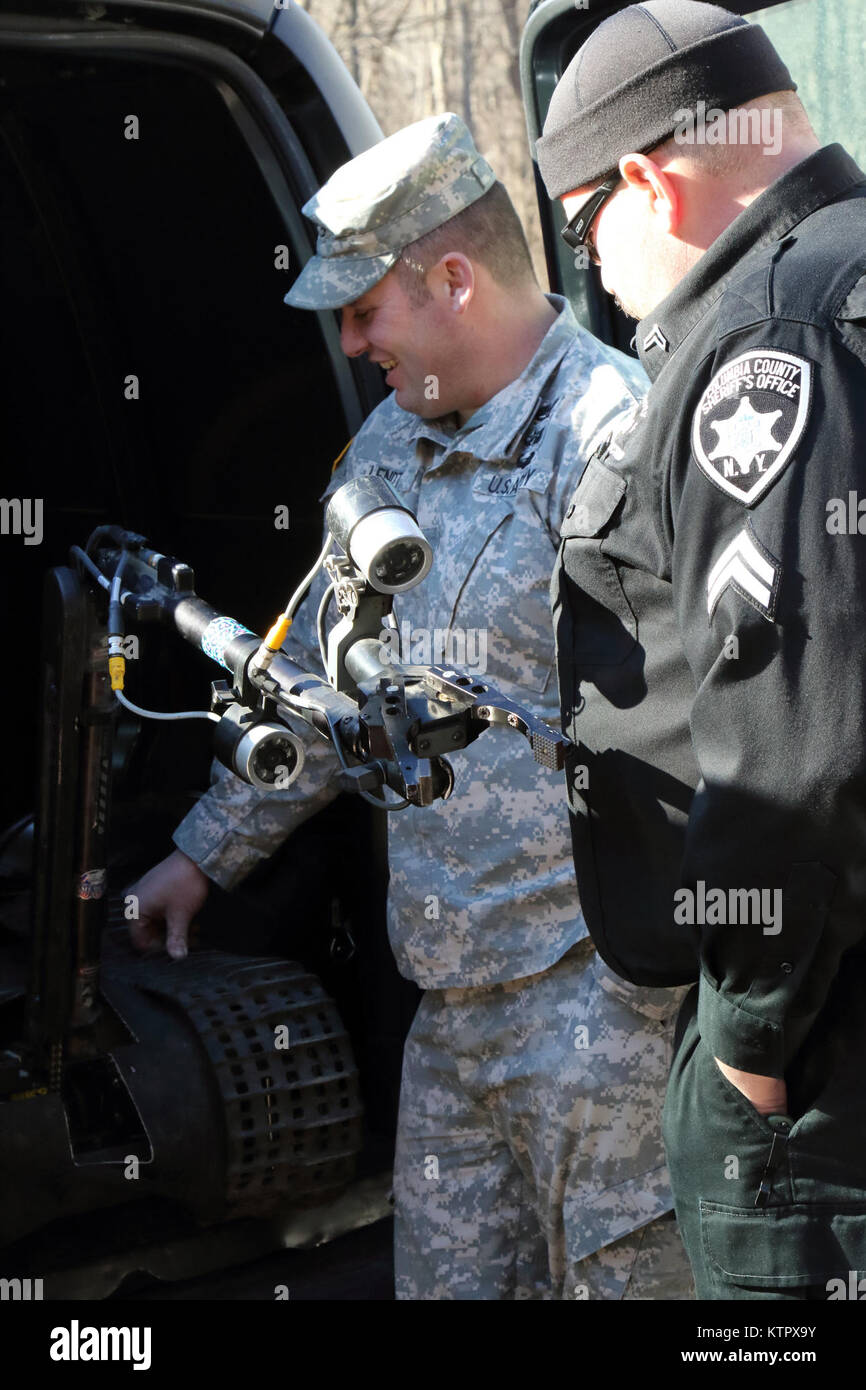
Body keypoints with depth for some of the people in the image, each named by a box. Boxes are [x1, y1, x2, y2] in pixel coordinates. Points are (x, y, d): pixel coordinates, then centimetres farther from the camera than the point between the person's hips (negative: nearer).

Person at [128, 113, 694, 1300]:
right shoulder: (394, 443, 15)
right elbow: (322, 672, 27)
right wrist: (207, 851, 30)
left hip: (593, 987, -8)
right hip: (450, 994, 9)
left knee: (622, 1279, -3)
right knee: (447, 1281, 12)